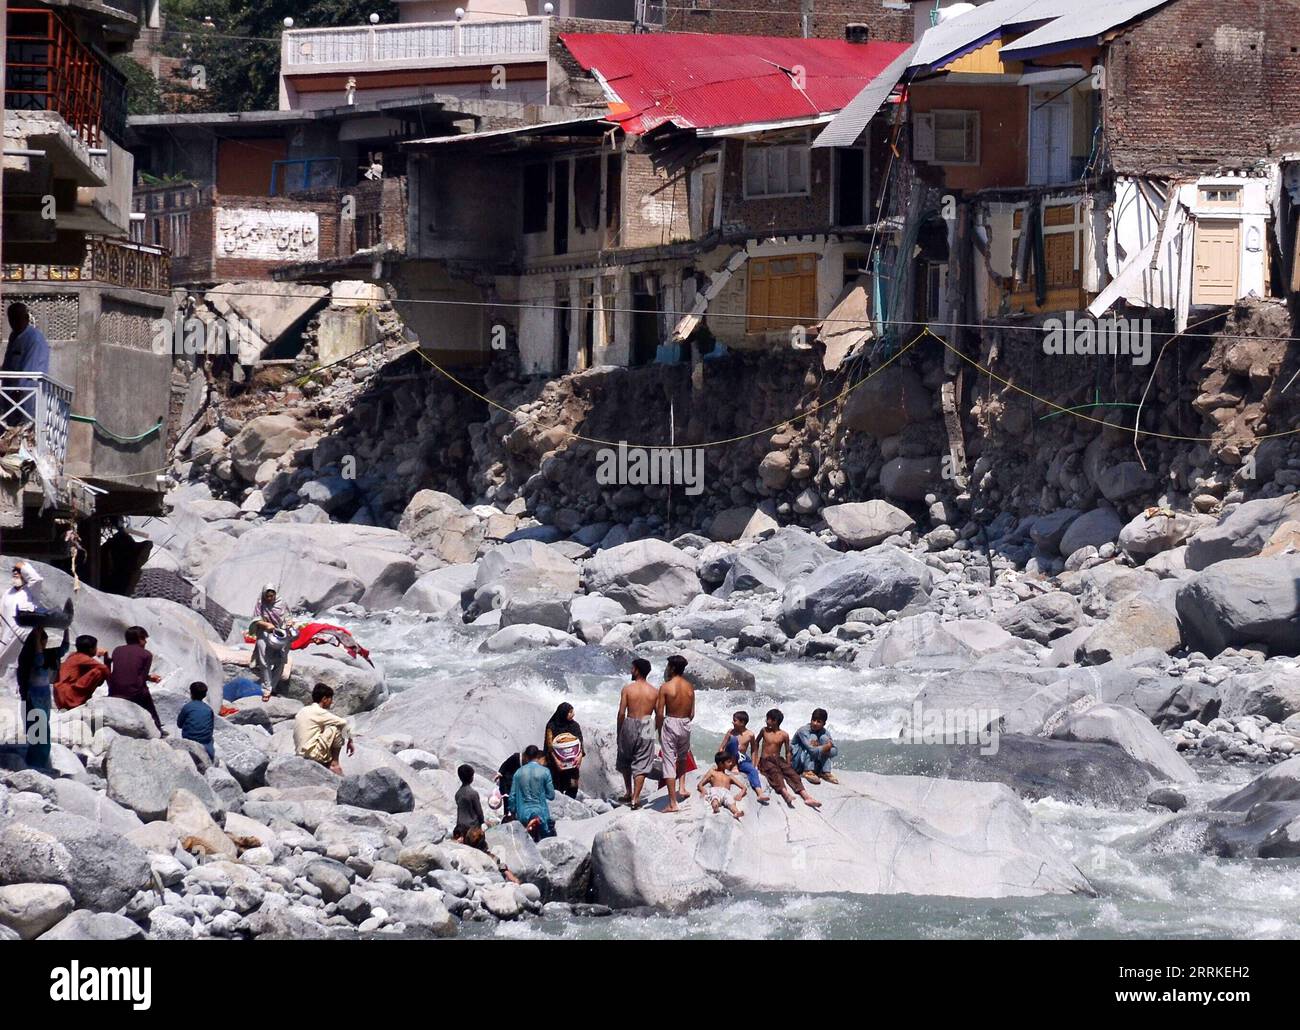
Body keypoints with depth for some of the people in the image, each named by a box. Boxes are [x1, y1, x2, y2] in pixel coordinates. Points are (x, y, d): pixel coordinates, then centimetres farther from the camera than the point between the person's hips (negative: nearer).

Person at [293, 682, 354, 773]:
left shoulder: (302, 711, 15)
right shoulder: (319, 712, -10)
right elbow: (343, 722, -11)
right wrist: (350, 741, 4)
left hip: (301, 754, 9)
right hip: (313, 754, -9)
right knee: (337, 728, -7)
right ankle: (334, 764, -2)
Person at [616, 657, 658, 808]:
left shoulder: (628, 689, -8)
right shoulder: (654, 691, -1)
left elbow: (621, 713, -8)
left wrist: (619, 731, 4)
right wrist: (655, 729, 15)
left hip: (630, 724, -1)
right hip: (647, 727, 1)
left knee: (625, 761, 21)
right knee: (641, 763, 4)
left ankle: (628, 792, 23)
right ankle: (636, 797, -2)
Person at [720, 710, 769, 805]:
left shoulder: (750, 734, -2)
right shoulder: (731, 732, -1)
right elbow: (721, 748, 2)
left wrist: (753, 764, 3)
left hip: (742, 760, 0)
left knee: (753, 770, -31)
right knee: (734, 739, -26)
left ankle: (760, 794, -50)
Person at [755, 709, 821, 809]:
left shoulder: (784, 735, 4)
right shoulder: (764, 731, 7)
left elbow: (787, 751, 10)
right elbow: (756, 742, 23)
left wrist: (788, 765, -1)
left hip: (778, 759, 2)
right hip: (765, 760, -2)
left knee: (792, 773, -24)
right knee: (775, 773, -33)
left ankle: (807, 797, -41)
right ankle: (786, 794, -61)